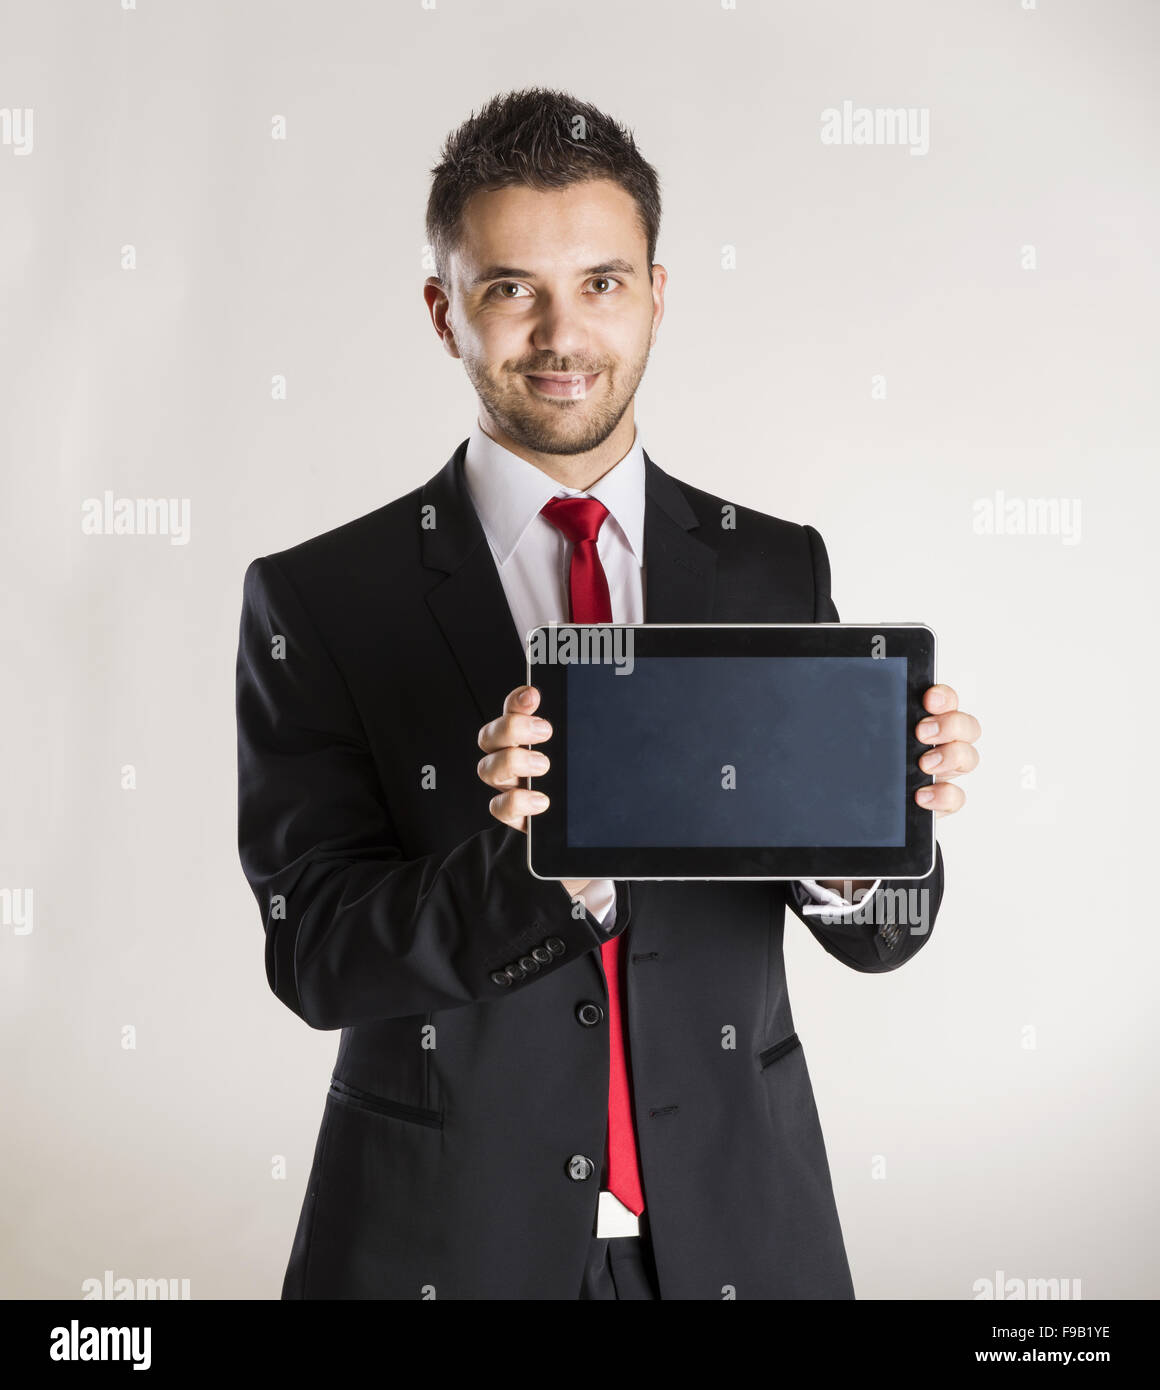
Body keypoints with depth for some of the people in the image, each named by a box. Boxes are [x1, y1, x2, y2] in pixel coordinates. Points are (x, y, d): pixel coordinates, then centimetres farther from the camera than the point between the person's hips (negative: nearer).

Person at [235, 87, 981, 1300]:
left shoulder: (777, 571, -1)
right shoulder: (316, 601, -8)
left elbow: (877, 936, -2)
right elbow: (315, 957, -13)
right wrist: (543, 864, -30)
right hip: (445, 1238, -2)